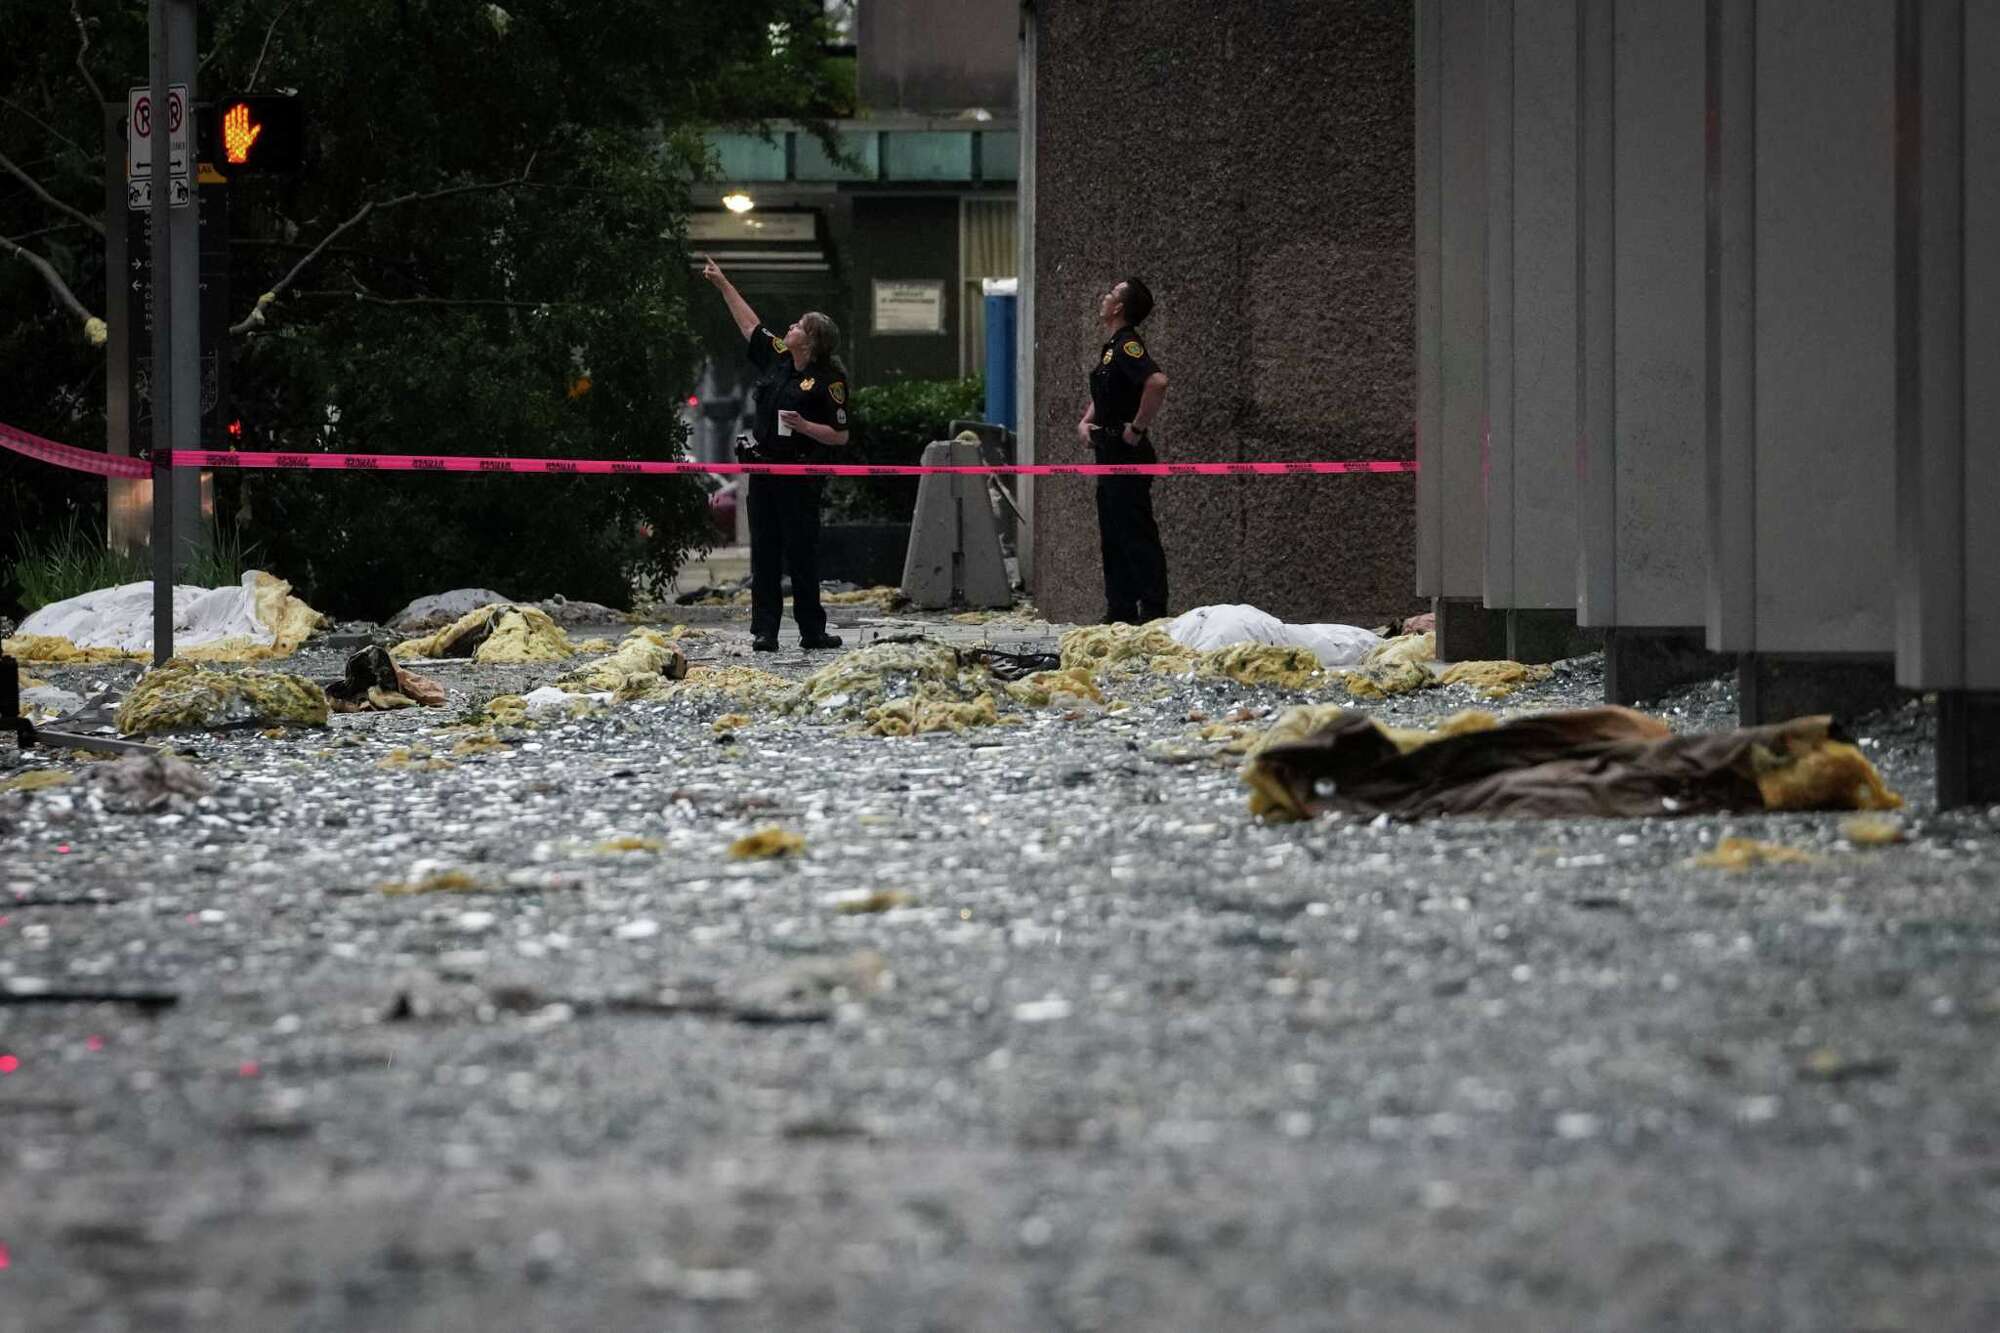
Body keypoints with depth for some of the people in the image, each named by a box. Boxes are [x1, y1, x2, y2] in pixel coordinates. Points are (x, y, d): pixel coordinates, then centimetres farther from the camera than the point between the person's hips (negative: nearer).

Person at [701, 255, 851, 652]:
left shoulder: (828, 381, -10)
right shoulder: (776, 357, 8)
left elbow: (840, 436, -9)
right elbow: (749, 324, 21)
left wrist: (802, 426, -22)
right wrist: (722, 284, 25)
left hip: (799, 476, -6)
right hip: (763, 468, 6)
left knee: (801, 553, -2)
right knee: (764, 552, 4)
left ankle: (812, 631, 5)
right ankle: (764, 630, 5)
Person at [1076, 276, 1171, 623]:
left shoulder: (1128, 346, -15)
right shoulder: (1113, 347, 16)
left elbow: (1157, 382, -32)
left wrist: (1138, 427, -23)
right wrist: (1085, 422, 13)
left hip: (1128, 455, -10)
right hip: (1110, 456, 10)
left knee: (1138, 537, -9)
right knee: (1113, 540, 13)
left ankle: (1153, 613, -8)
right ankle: (1121, 613, 17)